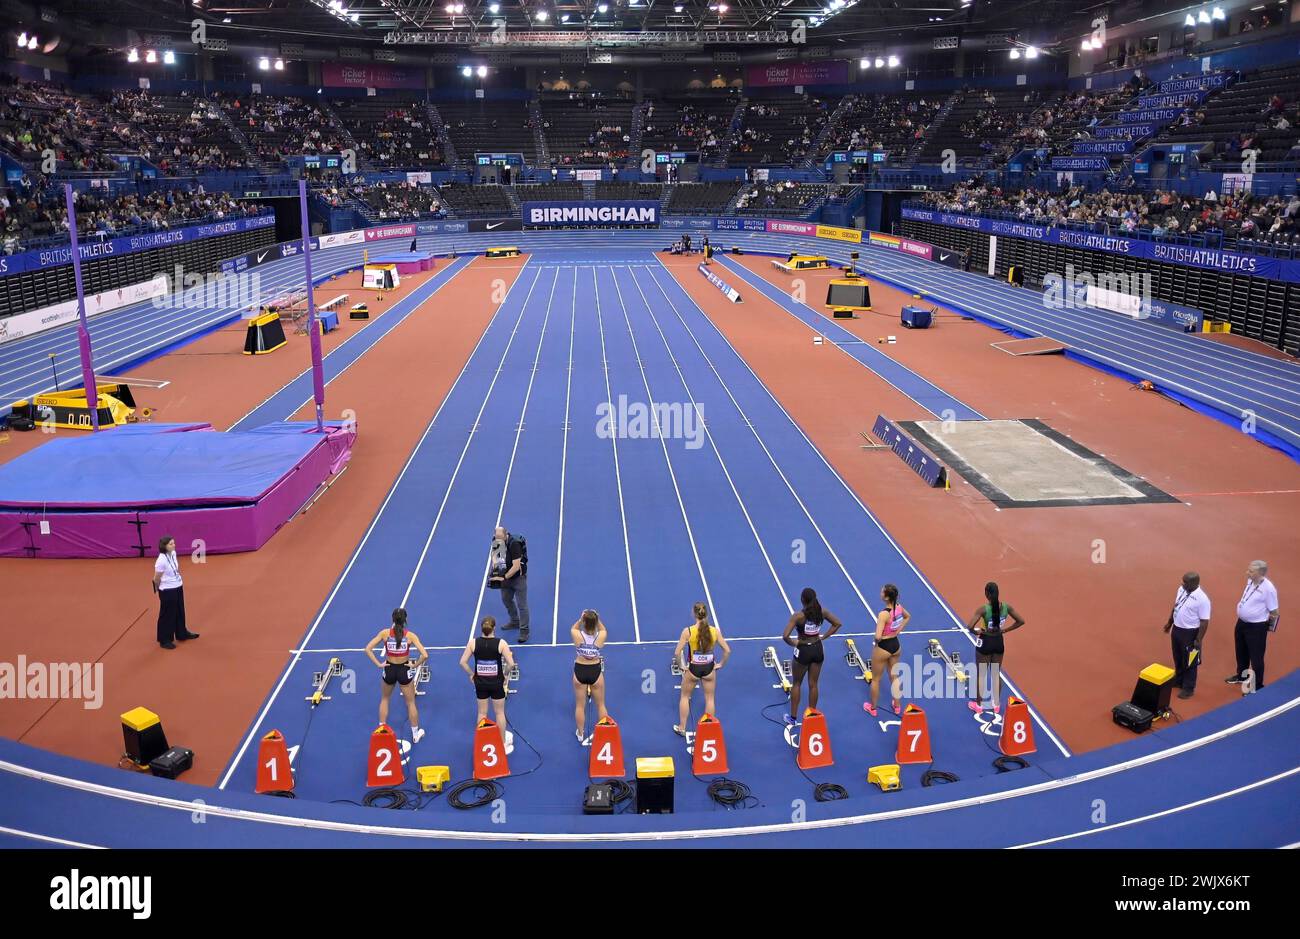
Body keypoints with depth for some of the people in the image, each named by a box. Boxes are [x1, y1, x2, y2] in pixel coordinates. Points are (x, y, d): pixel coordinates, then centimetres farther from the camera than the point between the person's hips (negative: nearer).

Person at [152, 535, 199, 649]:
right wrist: (159, 589, 0)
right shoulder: (161, 560, -27)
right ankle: (165, 640, 19)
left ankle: (182, 633, 39)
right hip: (167, 591, -8)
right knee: (167, 615, 5)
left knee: (180, 612, 22)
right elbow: (156, 579, -16)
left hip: (178, 587, 8)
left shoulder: (173, 553, -4)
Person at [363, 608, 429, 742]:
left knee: (384, 699, 29)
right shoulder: (410, 635, -16)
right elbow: (425, 655, -23)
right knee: (411, 703, 19)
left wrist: (378, 664, -7)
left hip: (389, 669, 1)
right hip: (404, 670, -1)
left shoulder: (385, 633, -13)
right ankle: (415, 734, 30)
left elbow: (368, 649, -15)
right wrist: (415, 665, -7)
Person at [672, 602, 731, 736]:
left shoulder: (688, 631, -18)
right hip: (709, 669, 1)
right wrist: (721, 664, 8)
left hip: (693, 669, -1)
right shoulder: (715, 631, -12)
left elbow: (677, 653, -18)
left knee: (685, 697, 22)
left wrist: (682, 666, -2)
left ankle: (682, 728, 31)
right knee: (710, 699, 19)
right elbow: (727, 651, -7)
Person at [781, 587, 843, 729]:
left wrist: (793, 643, -10)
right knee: (813, 685, 16)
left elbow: (786, 636, -29)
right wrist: (823, 636, 2)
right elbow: (838, 624, 3)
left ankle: (793, 718, 24)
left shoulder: (798, 616, -22)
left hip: (803, 650, -4)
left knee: (796, 684, 16)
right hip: (818, 649, 4)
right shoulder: (822, 612, -8)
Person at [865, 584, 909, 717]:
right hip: (896, 645, 7)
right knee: (894, 677, 25)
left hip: (883, 648, -7)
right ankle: (897, 706, 39)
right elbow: (907, 617, 15)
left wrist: (877, 640, -12)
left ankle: (872, 708, 33)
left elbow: (878, 636, -35)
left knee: (876, 679, 16)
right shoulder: (899, 607, -9)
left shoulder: (883, 614, -31)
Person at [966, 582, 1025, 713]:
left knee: (981, 675, 13)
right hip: (999, 642, 4)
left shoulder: (983, 609, -25)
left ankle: (979, 704, 26)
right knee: (996, 674, 20)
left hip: (985, 642, -4)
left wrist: (976, 632, -11)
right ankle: (997, 704, 32)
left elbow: (970, 626, -32)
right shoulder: (1006, 607, -12)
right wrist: (1005, 630, 3)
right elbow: (1021, 621, -1)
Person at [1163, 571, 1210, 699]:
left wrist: (1198, 640, -18)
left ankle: (1189, 688, 25)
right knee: (1178, 658, 23)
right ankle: (1178, 680, 43)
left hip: (1190, 633, -7)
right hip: (1176, 629, 7)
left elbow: (1204, 622, -20)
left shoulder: (1202, 599, -25)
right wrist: (1169, 622, 20)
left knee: (1189, 661, 9)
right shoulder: (1181, 589, -3)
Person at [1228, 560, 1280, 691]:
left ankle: (1257, 686, 20)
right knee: (1241, 652, 26)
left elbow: (1274, 612, -17)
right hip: (1242, 622, 8)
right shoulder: (1250, 581, -3)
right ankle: (1241, 675, 48)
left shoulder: (1268, 588, -26)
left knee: (1256, 657, 4)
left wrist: (1267, 625, -5)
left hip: (1256, 627, -8)